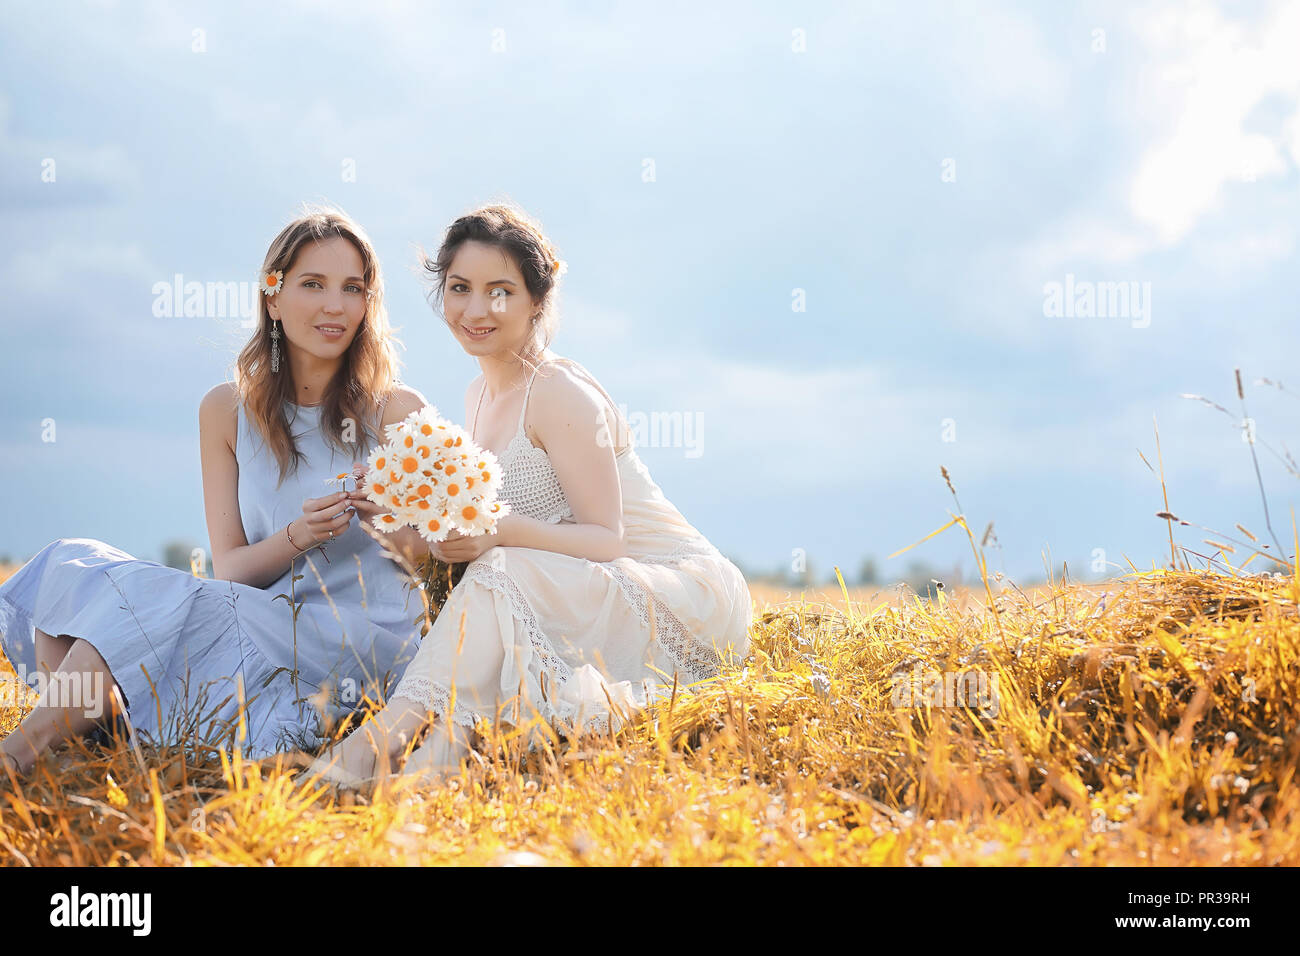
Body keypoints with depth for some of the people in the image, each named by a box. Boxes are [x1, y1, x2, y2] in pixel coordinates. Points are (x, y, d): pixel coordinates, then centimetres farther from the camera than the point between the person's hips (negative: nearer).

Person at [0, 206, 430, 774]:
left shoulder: (398, 413, 0)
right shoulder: (229, 410, 8)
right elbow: (229, 567, 4)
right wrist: (298, 537, -16)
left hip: (367, 641, -4)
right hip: (268, 625, 4)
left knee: (150, 600, -28)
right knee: (72, 564, -16)